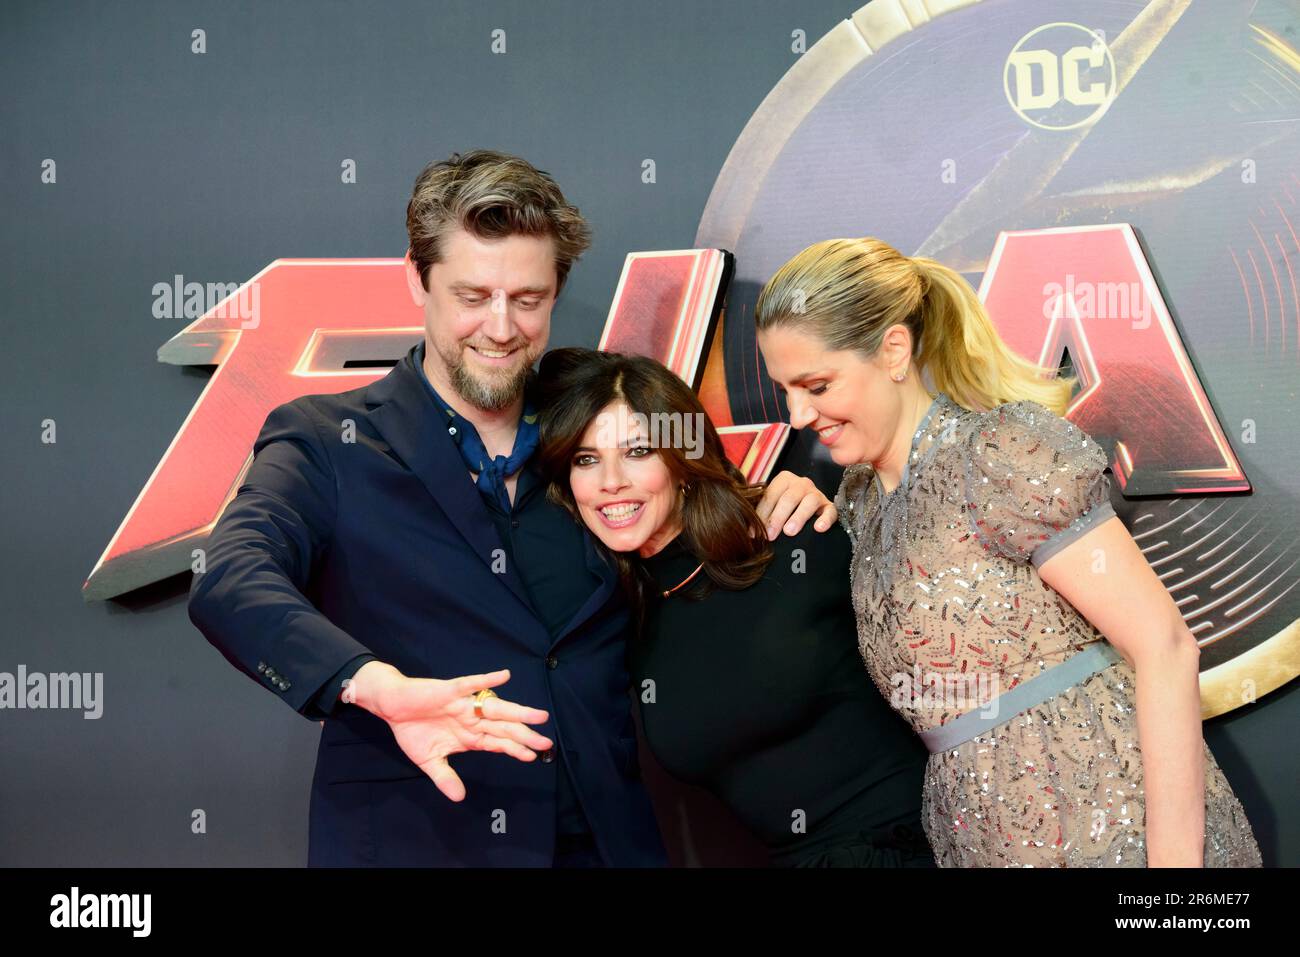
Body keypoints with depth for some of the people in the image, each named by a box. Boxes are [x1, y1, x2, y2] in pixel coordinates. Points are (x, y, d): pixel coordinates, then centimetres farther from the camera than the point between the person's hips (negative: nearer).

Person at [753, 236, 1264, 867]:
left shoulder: (1000, 453, -15)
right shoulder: (860, 493, 8)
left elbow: (1164, 647, -17)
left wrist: (1174, 857, -21)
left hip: (1118, 830, -8)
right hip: (982, 836, 8)